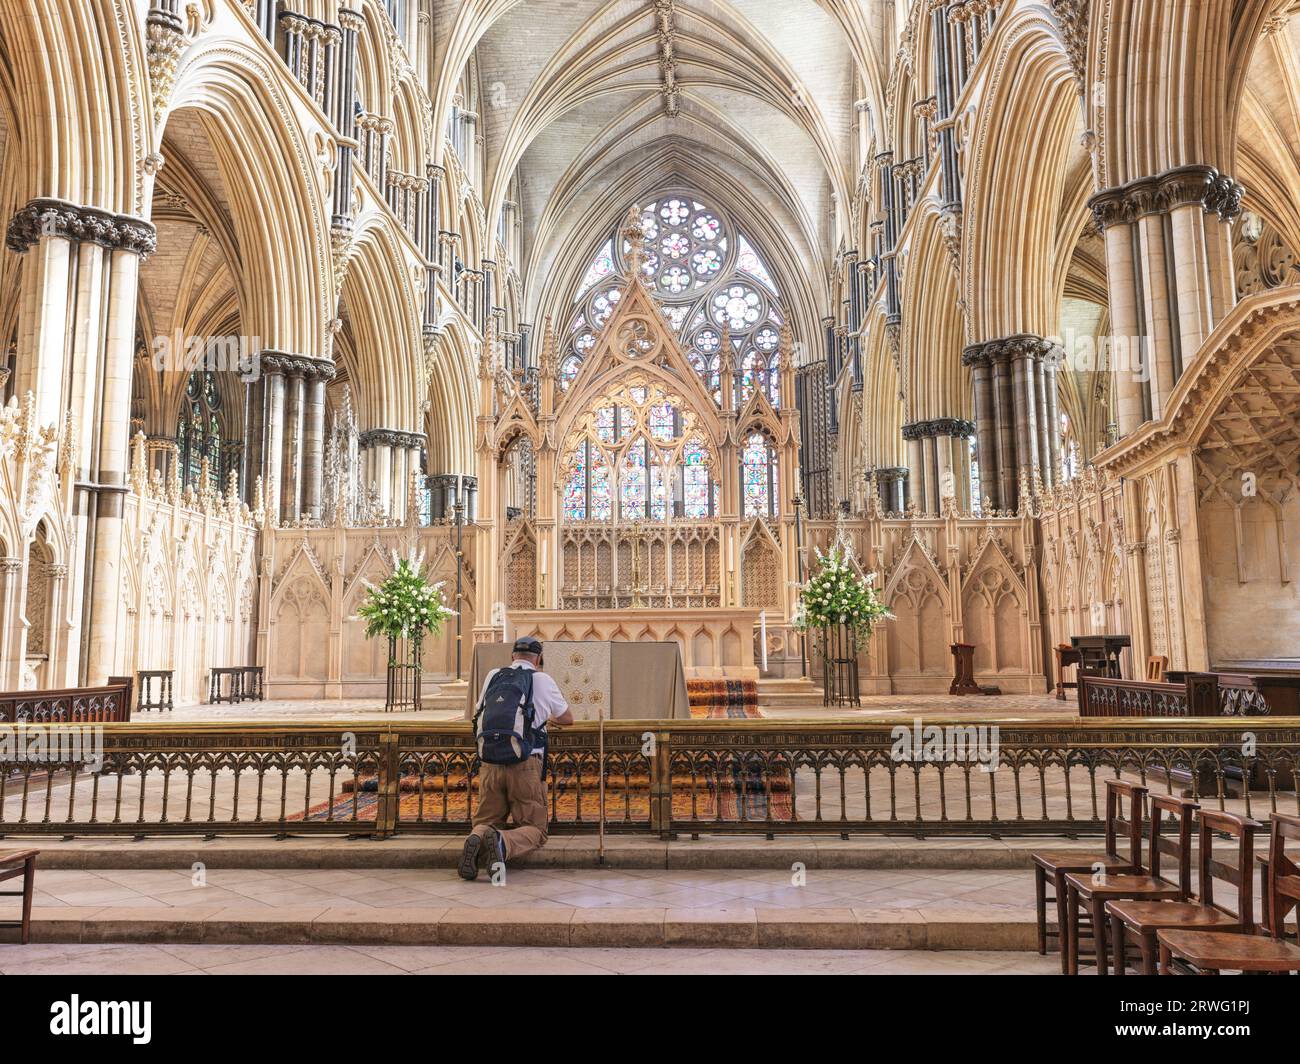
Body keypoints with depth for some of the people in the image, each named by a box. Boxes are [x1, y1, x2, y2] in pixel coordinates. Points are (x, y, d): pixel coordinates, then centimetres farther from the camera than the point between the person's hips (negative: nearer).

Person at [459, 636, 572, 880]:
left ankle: (477, 839, -17)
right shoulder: (542, 680, 7)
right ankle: (503, 842, -25)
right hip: (525, 764, -3)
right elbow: (567, 719, 20)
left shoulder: (493, 676, 16)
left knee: (485, 822, 18)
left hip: (489, 763, 3)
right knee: (534, 829, 7)